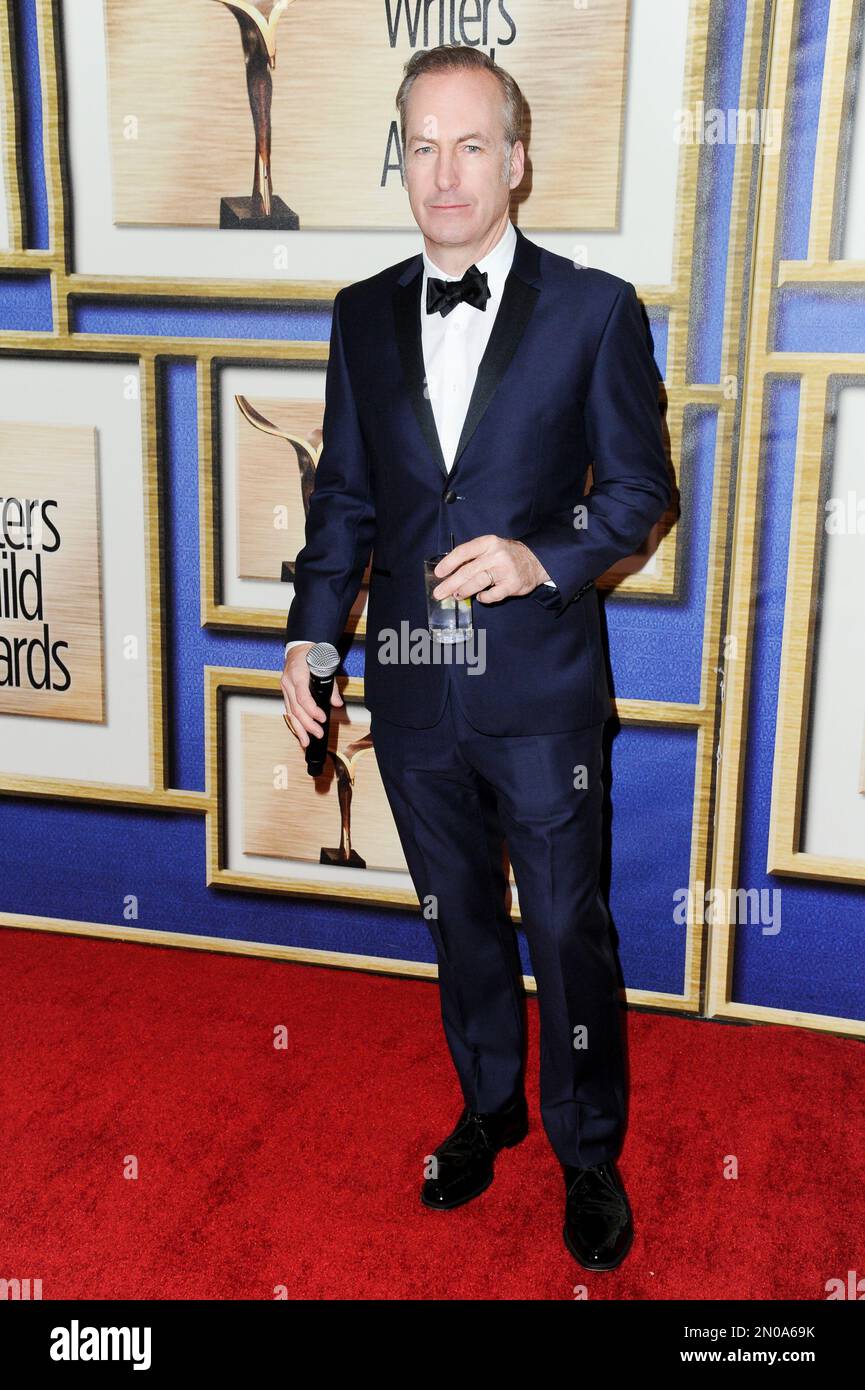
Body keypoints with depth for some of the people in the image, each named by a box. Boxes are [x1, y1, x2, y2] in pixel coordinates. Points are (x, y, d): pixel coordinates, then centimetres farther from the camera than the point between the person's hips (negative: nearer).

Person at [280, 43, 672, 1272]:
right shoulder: (364, 315, 6)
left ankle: (589, 1155, 31)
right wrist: (312, 632, 1)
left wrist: (545, 559, -19)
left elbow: (640, 488, -2)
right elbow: (346, 494, 10)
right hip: (413, 696, 4)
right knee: (460, 923, 19)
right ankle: (490, 1109, 43)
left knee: (569, 933, 9)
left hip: (542, 695, -3)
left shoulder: (595, 309, -5)